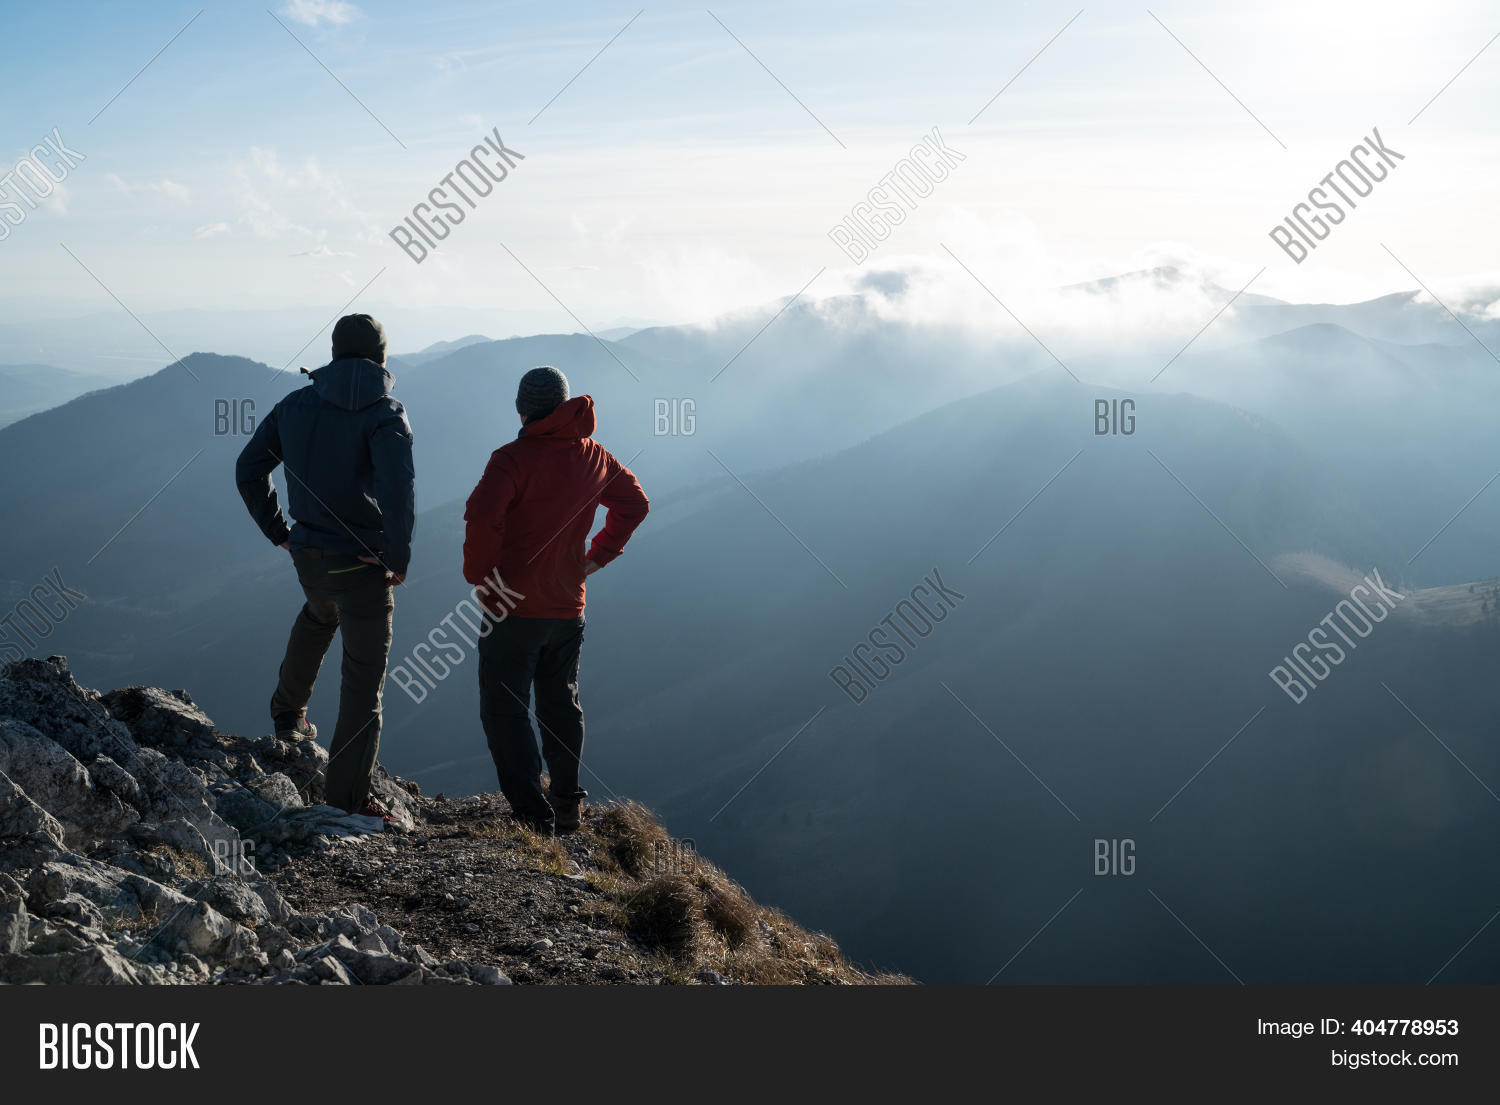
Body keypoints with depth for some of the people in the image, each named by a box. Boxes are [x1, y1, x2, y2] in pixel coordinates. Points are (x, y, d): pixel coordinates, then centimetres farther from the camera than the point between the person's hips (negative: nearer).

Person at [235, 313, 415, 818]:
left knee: (318, 616, 39)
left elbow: (248, 469, 9)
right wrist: (398, 558, -17)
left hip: (307, 555, 6)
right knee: (363, 681, 4)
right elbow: (397, 488, -28)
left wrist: (277, 530, 17)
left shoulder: (296, 404, 4)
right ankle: (348, 797, 5)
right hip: (362, 565, -6)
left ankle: (288, 713, 50)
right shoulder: (384, 412, -13)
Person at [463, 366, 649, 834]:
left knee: (504, 710, 1)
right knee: (561, 705, 20)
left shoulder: (514, 457, -15)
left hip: (513, 606, -6)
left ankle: (533, 814, -5)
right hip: (569, 607, 6)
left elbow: (482, 516, -27)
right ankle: (567, 805, 24)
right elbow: (635, 503, 20)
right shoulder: (595, 457, 6)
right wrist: (597, 555, 19)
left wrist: (480, 574, -14)